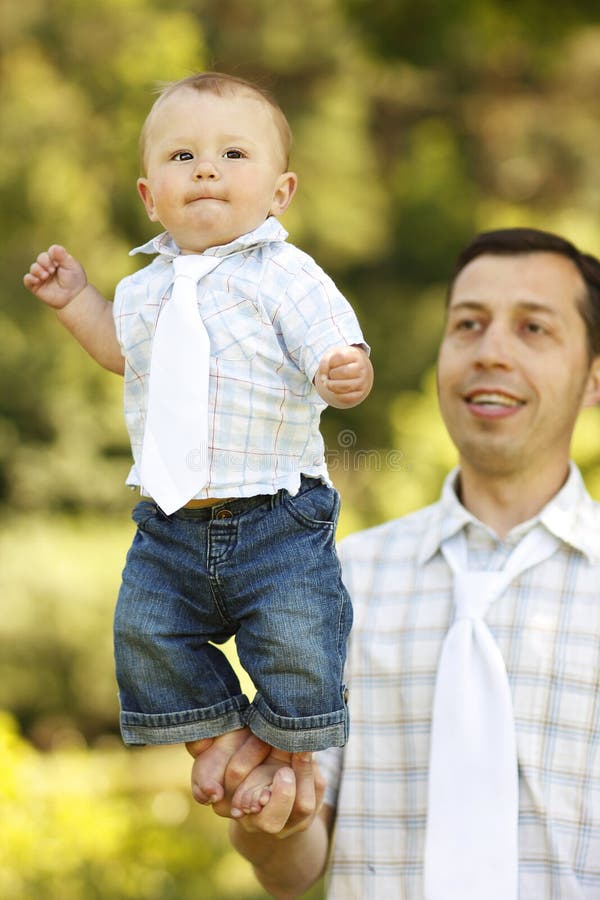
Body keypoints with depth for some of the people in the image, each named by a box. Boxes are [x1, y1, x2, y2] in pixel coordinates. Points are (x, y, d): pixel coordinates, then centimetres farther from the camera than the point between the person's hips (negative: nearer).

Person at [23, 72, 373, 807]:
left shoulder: (286, 277, -10)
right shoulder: (145, 288, 8)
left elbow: (340, 359, -16)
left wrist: (347, 374, -38)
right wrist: (76, 300, 18)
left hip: (276, 518, -5)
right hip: (172, 523, 5)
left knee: (296, 646, -6)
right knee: (146, 637, 7)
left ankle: (286, 752, 21)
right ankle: (215, 737, 30)